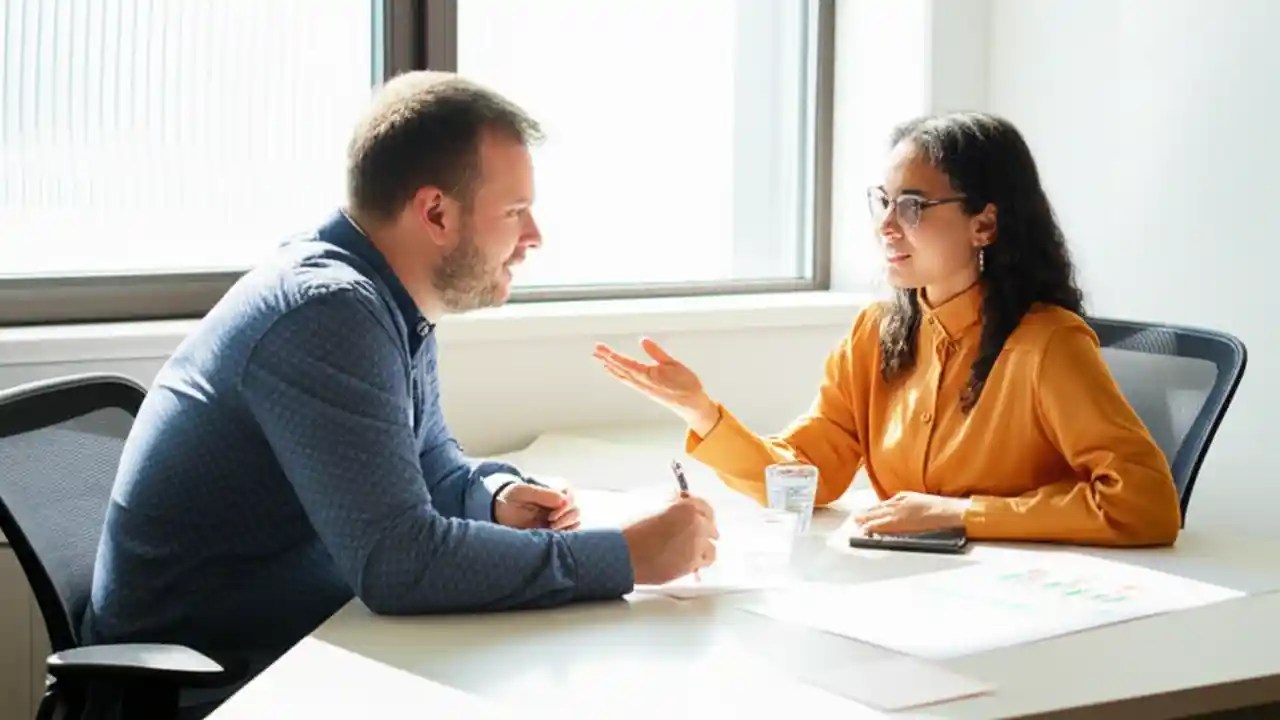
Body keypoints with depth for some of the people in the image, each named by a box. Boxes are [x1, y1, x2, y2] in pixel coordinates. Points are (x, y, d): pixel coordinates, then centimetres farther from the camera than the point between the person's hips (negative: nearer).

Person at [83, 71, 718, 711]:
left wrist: (497, 496, -3)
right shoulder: (329, 312, -24)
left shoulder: (388, 304, 4)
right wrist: (630, 557, -25)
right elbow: (399, 561, -30)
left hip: (299, 642, 8)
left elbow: (430, 465, 19)